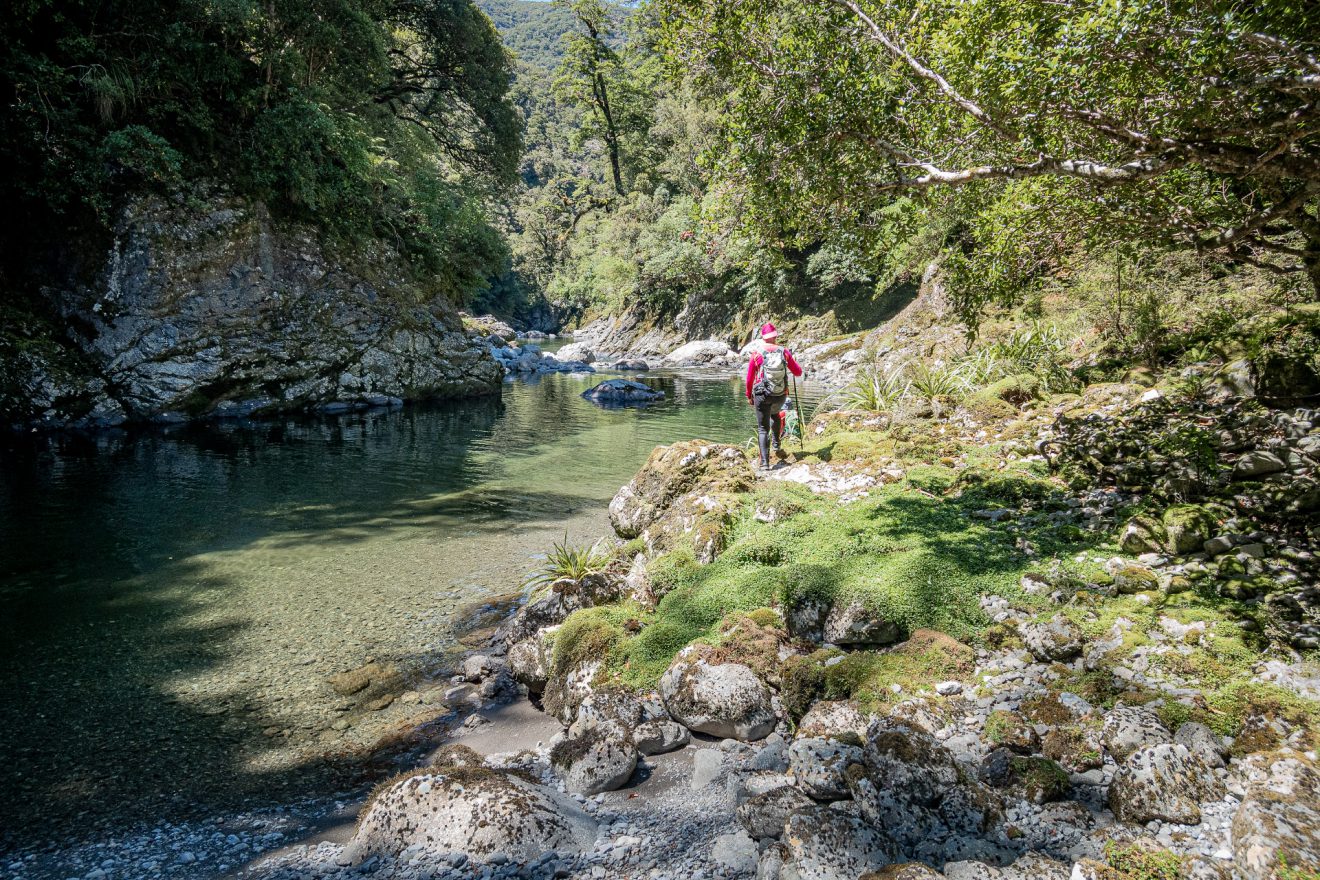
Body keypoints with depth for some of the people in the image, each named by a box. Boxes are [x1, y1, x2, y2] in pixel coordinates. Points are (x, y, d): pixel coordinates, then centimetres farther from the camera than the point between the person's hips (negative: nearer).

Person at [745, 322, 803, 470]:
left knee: (763, 428, 3)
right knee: (775, 415, 34)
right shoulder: (784, 352, -1)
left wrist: (749, 395, 14)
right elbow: (798, 372, 9)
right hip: (781, 395, 2)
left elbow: (749, 378, 0)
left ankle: (765, 461, -7)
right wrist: (793, 361, 29)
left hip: (762, 395, -2)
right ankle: (776, 445, 29)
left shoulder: (757, 354, -4)